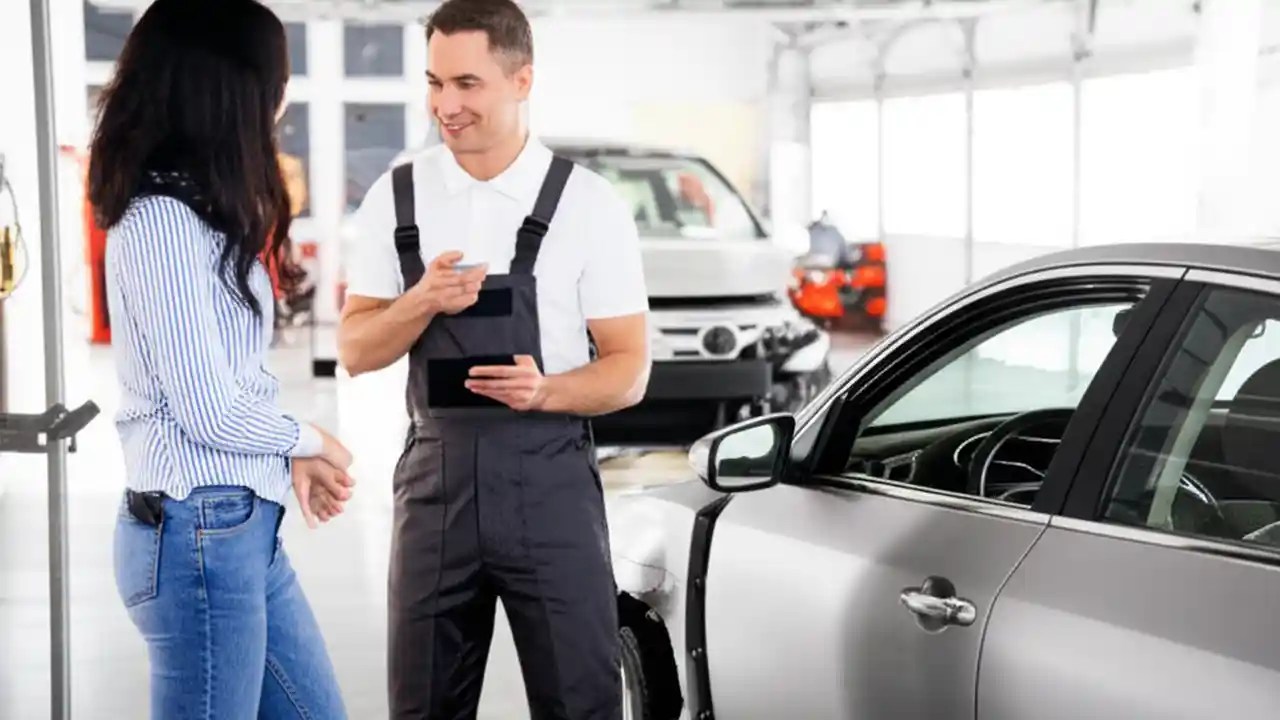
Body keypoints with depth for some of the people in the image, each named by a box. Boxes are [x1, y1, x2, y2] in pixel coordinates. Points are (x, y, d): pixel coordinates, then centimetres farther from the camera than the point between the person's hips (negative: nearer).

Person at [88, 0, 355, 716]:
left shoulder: (198, 210, 13)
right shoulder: (162, 220, -18)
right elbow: (210, 412, -20)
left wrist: (292, 457, 4)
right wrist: (310, 441, -3)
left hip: (242, 525, 10)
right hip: (199, 532, -10)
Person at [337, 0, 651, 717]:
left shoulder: (590, 203, -4)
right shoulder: (396, 196, 4)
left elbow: (629, 369, -2)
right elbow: (355, 350, 5)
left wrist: (546, 390, -23)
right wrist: (423, 302, -15)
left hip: (551, 481, -3)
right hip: (436, 477, 3)